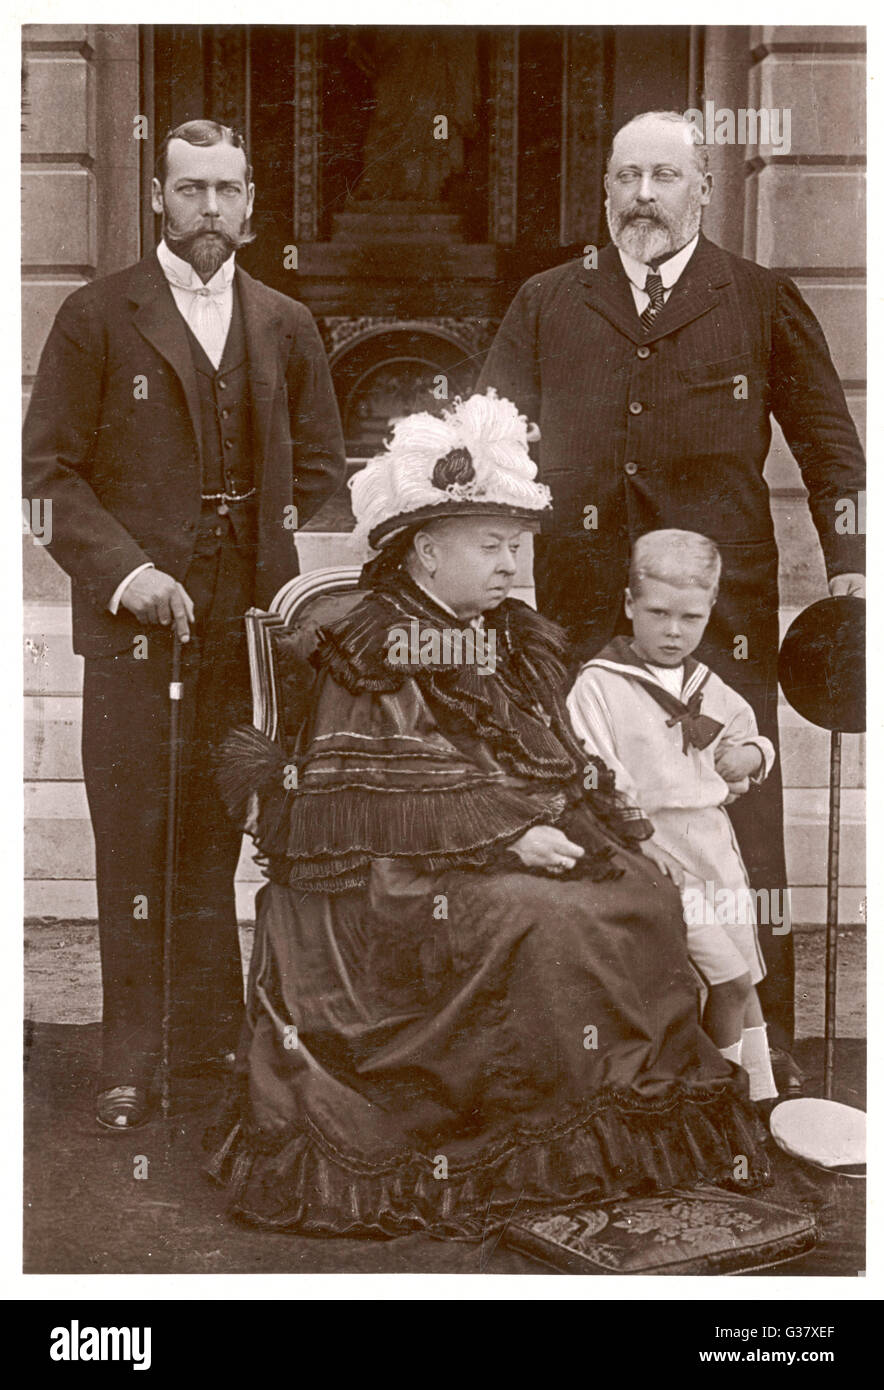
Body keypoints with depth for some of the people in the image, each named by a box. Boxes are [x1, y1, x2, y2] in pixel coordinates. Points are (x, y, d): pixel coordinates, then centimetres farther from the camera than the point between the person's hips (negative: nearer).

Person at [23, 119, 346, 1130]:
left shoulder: (285, 326, 13)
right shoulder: (97, 318, 2)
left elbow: (318, 462, 21)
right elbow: (49, 467, -1)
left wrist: (264, 548, 8)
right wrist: (127, 572, -13)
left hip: (245, 618, 3)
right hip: (134, 615, -3)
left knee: (217, 836, 7)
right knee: (133, 843, -3)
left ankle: (210, 1044, 18)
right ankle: (129, 1062, 5)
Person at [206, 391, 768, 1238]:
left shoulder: (515, 646, 17)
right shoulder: (366, 660, -7)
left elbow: (557, 766, 20)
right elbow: (369, 806, -16)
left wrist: (587, 820, -4)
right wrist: (505, 837, -23)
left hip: (536, 849, 7)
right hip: (407, 878, -7)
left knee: (645, 894, -17)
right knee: (536, 920, -33)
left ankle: (651, 1121, -10)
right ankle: (555, 1144, -21)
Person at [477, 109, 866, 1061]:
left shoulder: (763, 302, 12)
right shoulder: (546, 305, 15)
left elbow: (826, 439, 13)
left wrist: (848, 564, 3)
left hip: (723, 608, -1)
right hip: (582, 603, 2)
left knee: (740, 834, -2)